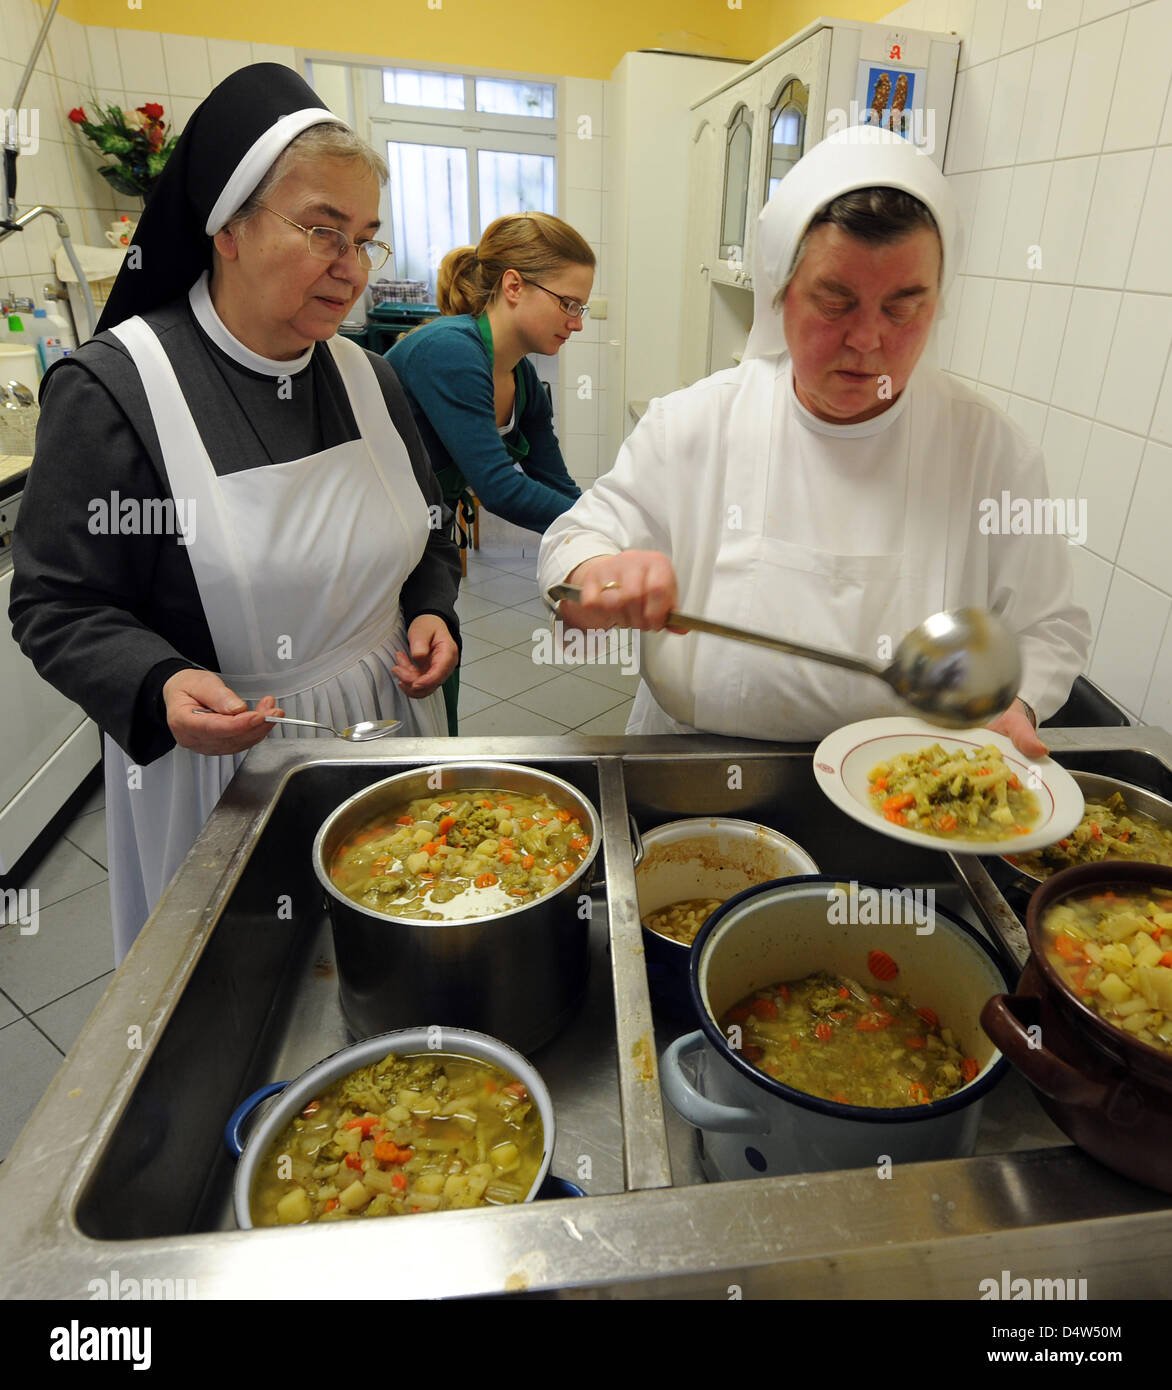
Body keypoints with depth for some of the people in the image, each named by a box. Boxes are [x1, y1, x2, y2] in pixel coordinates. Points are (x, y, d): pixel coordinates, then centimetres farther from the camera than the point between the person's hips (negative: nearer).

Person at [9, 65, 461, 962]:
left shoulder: (369, 381, 3)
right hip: (221, 762, -4)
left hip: (384, 724, 5)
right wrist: (159, 687, -28)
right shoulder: (114, 387, -13)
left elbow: (429, 537, 15)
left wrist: (432, 612, -5)